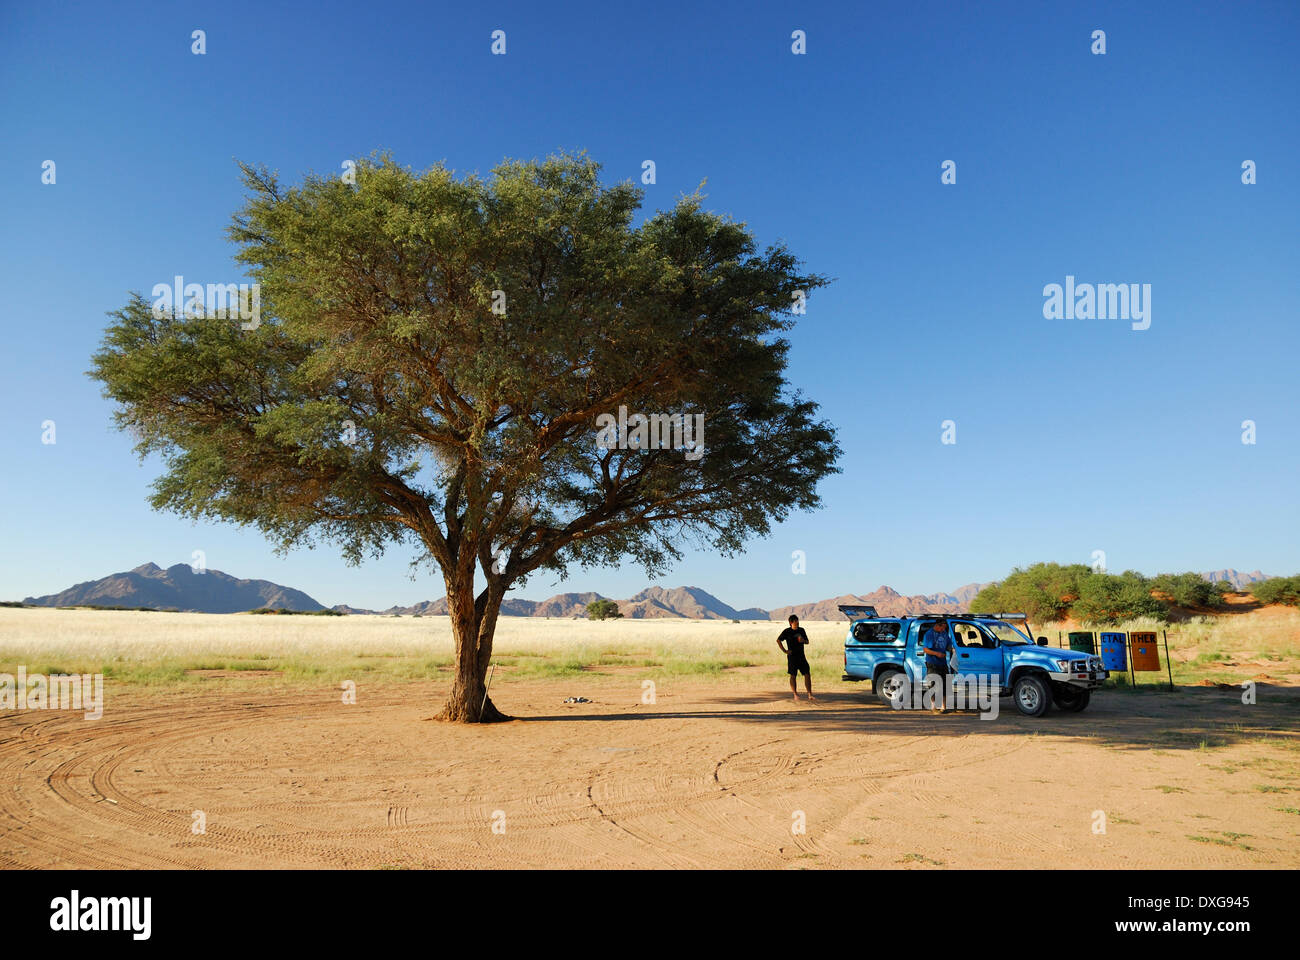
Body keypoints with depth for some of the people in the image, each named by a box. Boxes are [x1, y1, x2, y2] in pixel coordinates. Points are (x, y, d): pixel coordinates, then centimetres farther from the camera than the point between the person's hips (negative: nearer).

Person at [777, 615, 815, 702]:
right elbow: (778, 640, -3)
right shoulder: (787, 631, -5)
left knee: (807, 674, 0)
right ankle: (795, 695, 7)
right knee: (793, 675, 0)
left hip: (801, 655, 4)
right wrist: (784, 651, -8)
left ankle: (810, 695, 5)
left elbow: (807, 642, 15)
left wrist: (803, 641, -8)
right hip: (792, 656, -4)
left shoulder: (801, 630, 8)